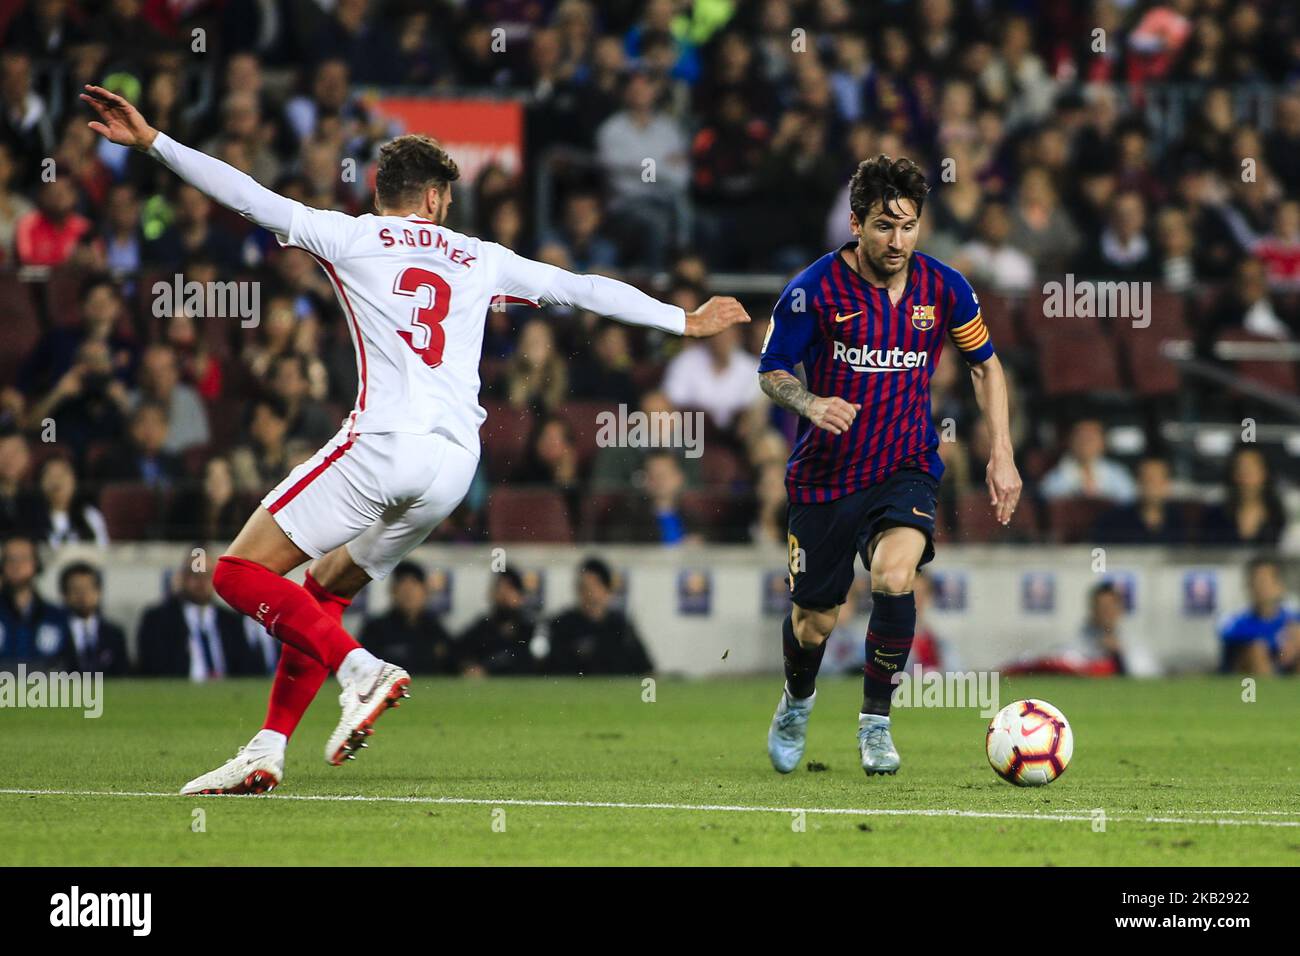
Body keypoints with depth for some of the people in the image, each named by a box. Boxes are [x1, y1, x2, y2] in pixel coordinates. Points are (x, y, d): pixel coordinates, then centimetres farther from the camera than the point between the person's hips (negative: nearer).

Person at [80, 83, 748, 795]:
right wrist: (685, 321, 40)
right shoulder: (480, 261, 20)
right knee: (323, 591, 19)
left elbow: (248, 197, 1)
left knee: (241, 573, -4)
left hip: (384, 443, -6)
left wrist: (152, 142, 3)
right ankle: (267, 752, 8)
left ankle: (362, 670, -22)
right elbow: (586, 290, 27)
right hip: (455, 464, 6)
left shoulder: (352, 237, 9)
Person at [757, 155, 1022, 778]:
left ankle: (875, 723, -10)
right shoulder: (815, 290, -12)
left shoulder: (944, 288, -5)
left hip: (906, 469, 0)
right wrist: (811, 404, -25)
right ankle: (797, 703, 44)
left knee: (894, 576, -28)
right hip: (825, 475, 0)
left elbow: (985, 365, 11)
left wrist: (1002, 455, 3)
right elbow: (771, 372, -3)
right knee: (815, 620, 8)